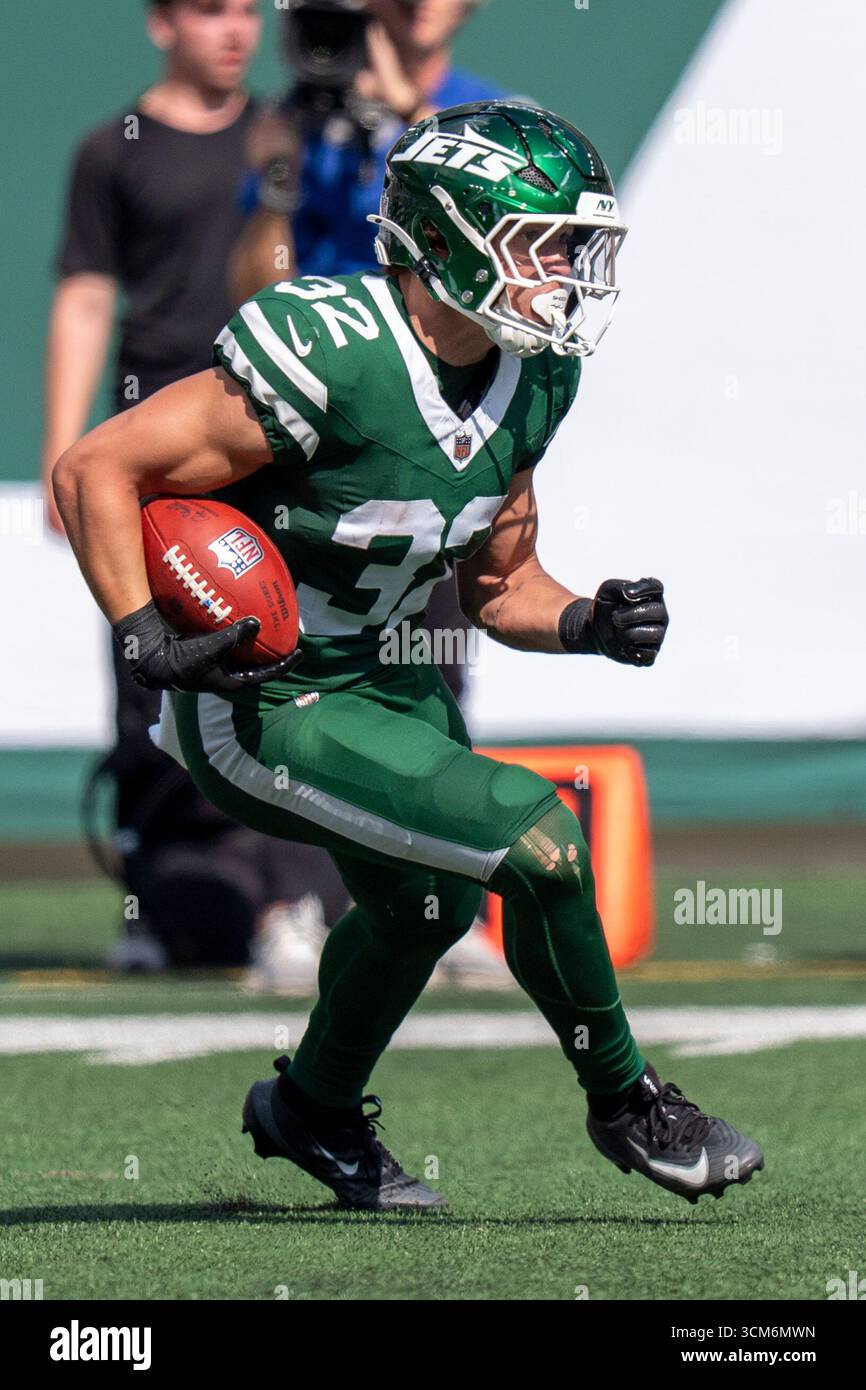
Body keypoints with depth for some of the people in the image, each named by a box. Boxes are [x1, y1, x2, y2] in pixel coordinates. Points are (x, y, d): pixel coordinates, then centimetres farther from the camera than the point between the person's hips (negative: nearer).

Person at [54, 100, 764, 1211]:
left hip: (382, 676, 9)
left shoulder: (527, 383, -3)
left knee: (427, 902, 29)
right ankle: (626, 1105, 5)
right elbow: (94, 470, -24)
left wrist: (588, 625, -11)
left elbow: (499, 588, 9)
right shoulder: (330, 358, -29)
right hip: (264, 712, -9)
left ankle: (315, 1110, 57)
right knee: (538, 838, -18)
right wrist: (151, 646, -29)